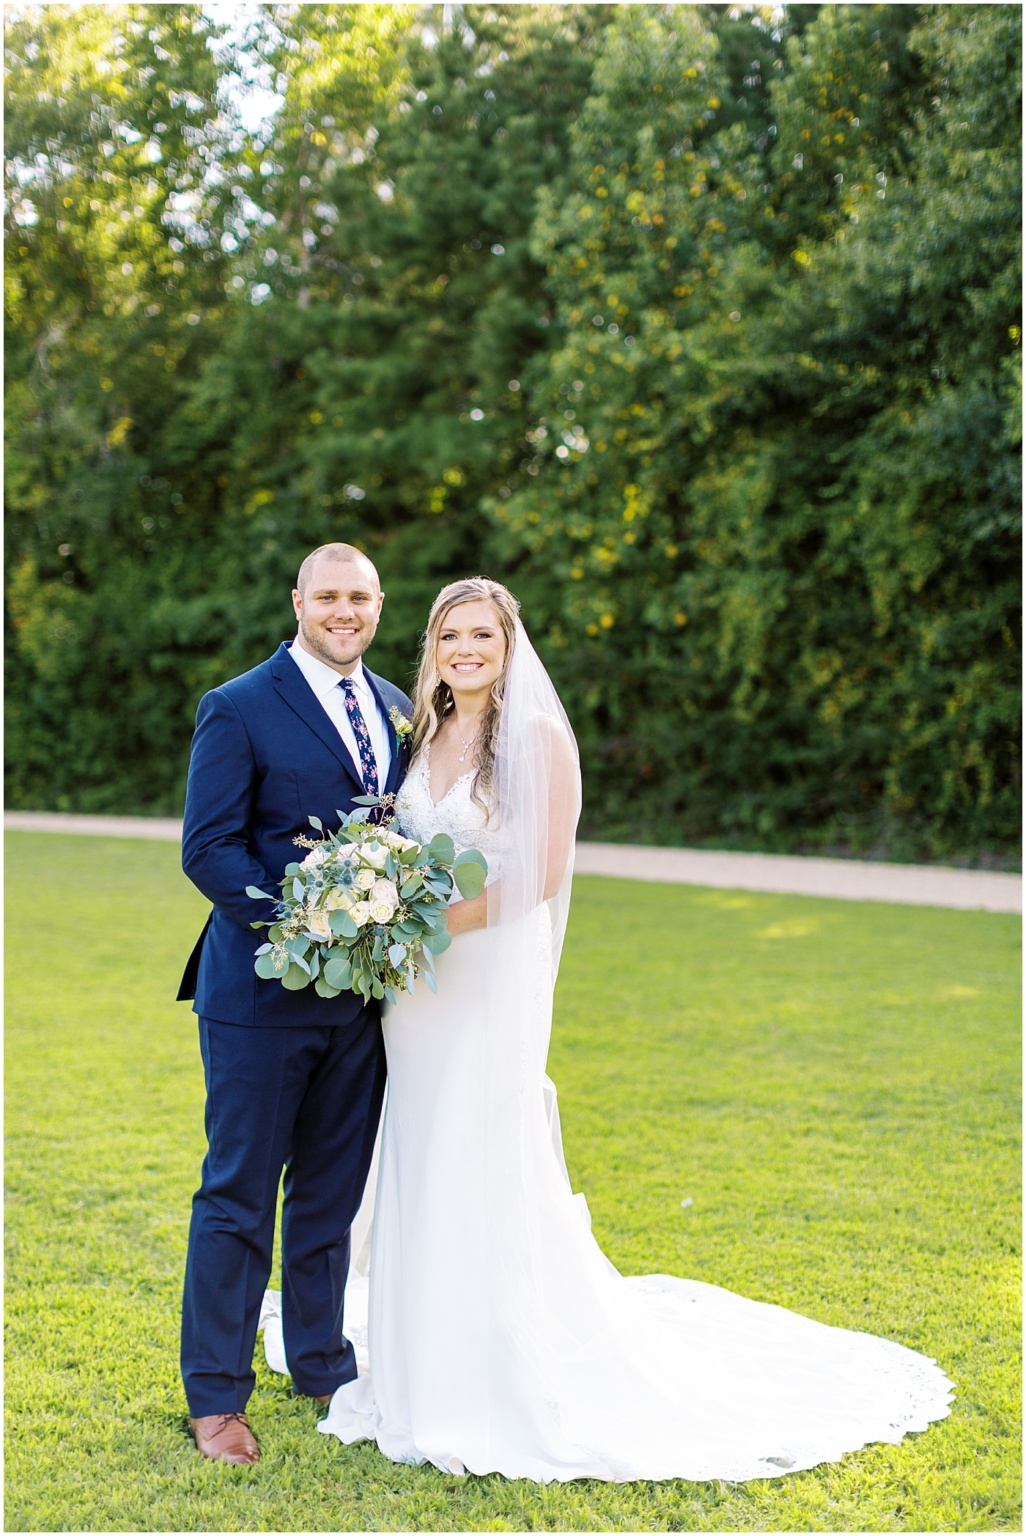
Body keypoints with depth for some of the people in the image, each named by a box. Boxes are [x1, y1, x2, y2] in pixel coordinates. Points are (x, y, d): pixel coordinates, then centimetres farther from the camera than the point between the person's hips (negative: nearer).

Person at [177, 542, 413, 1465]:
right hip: (263, 985, -5)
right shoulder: (239, 710, -7)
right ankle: (216, 1395, 16)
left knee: (333, 1190, 16)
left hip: (362, 987, 5)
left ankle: (323, 1363, 32)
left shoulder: (396, 709, 11)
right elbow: (208, 850, -12)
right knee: (239, 1194, 3)